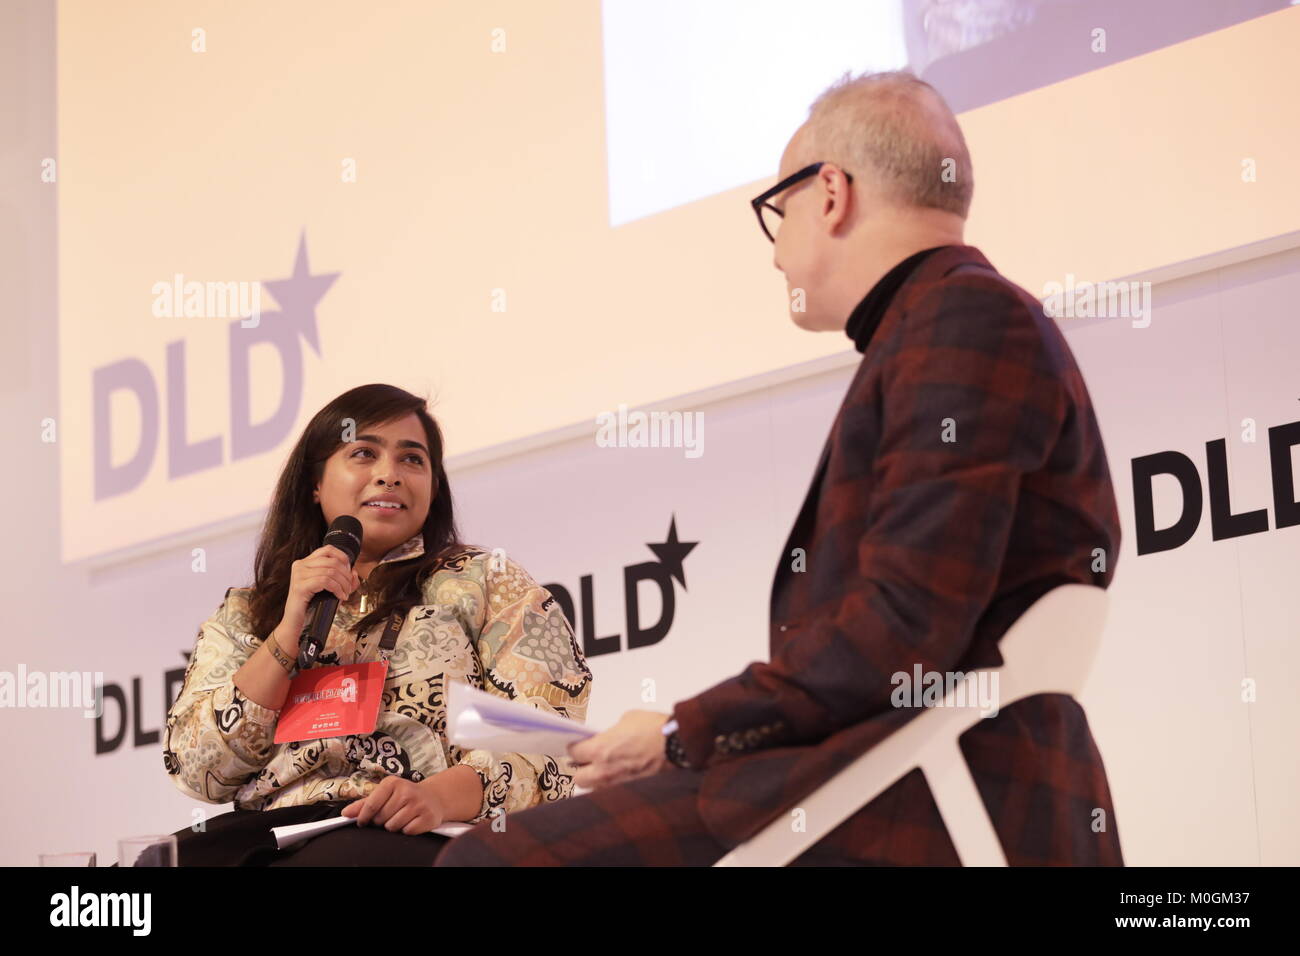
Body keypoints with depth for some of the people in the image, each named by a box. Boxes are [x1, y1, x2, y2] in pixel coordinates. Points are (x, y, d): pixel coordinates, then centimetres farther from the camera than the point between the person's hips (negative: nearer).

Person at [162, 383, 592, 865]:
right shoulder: (244, 614, 22)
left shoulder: (487, 583, 15)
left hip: (416, 842, -3)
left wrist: (441, 794, -19)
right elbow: (198, 772, 9)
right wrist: (289, 633, -1)